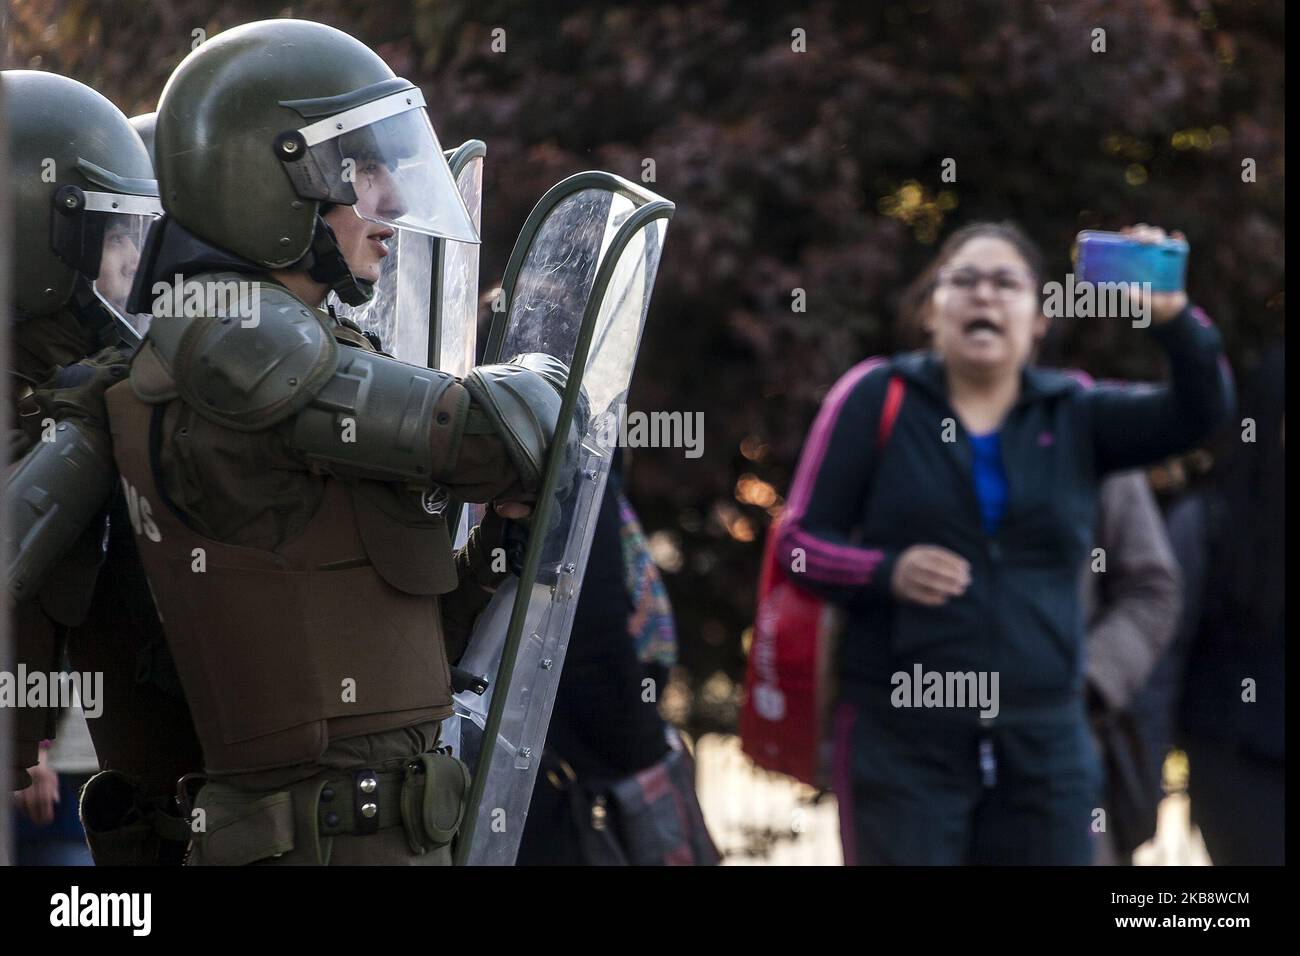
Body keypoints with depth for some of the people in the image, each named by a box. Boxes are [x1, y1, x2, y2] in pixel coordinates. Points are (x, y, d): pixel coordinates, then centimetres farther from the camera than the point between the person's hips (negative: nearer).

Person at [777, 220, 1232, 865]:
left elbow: (1199, 412, -1)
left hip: (1044, 745, 3)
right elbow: (800, 538, 2)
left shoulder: (1074, 414, 11)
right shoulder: (878, 398, 3)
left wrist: (1173, 318, -19)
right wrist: (885, 572, -18)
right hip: (900, 739, -3)